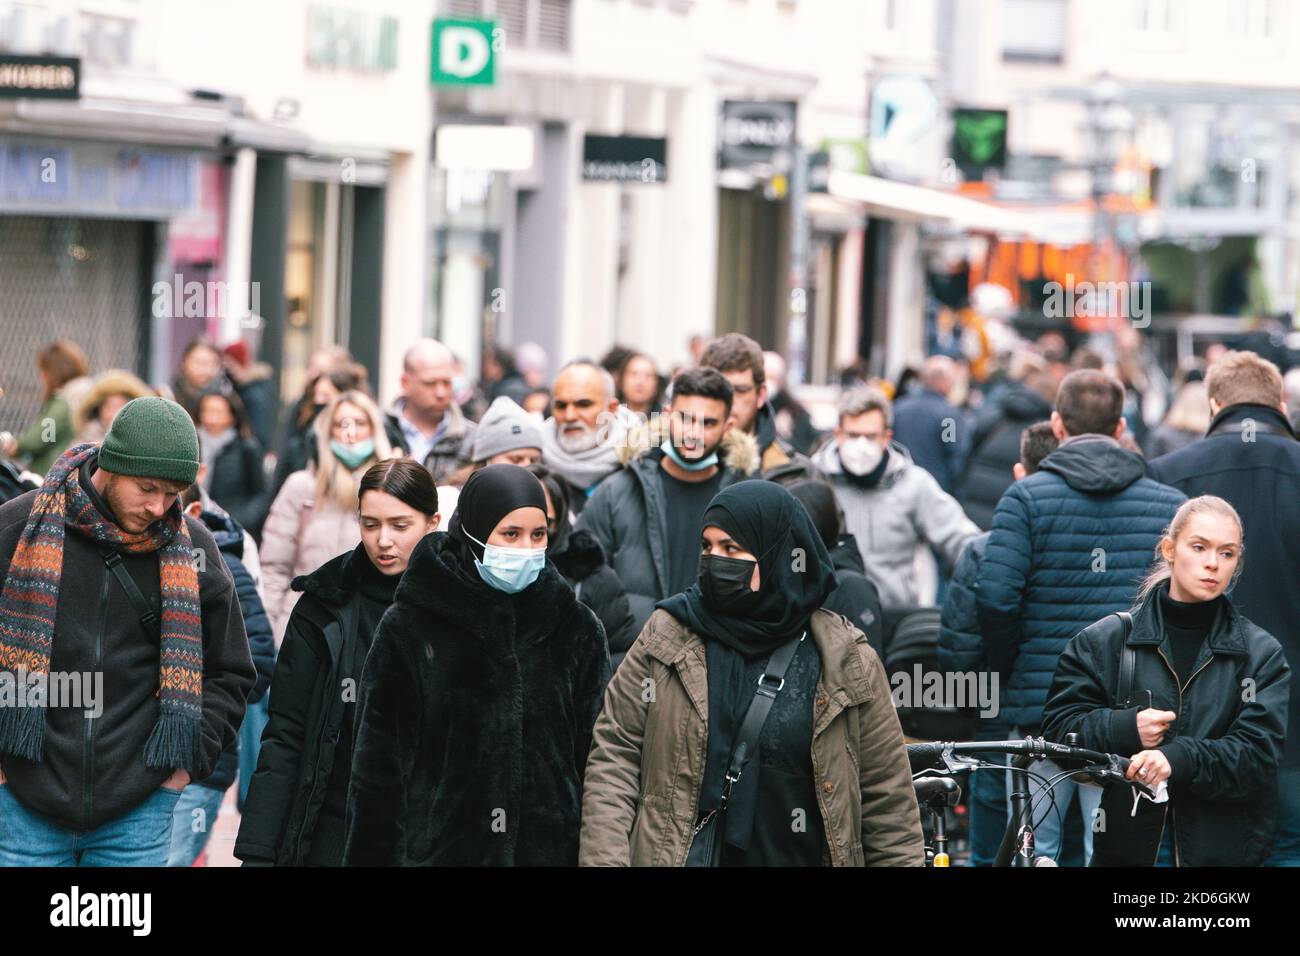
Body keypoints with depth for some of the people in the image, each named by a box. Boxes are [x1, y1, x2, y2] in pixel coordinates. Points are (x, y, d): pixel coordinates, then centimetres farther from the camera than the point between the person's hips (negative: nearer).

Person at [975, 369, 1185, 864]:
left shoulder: (1027, 497, -3)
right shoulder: (1170, 503, 5)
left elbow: (995, 598, -13)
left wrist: (1009, 671, 3)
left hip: (1041, 706, -2)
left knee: (1034, 848, 8)